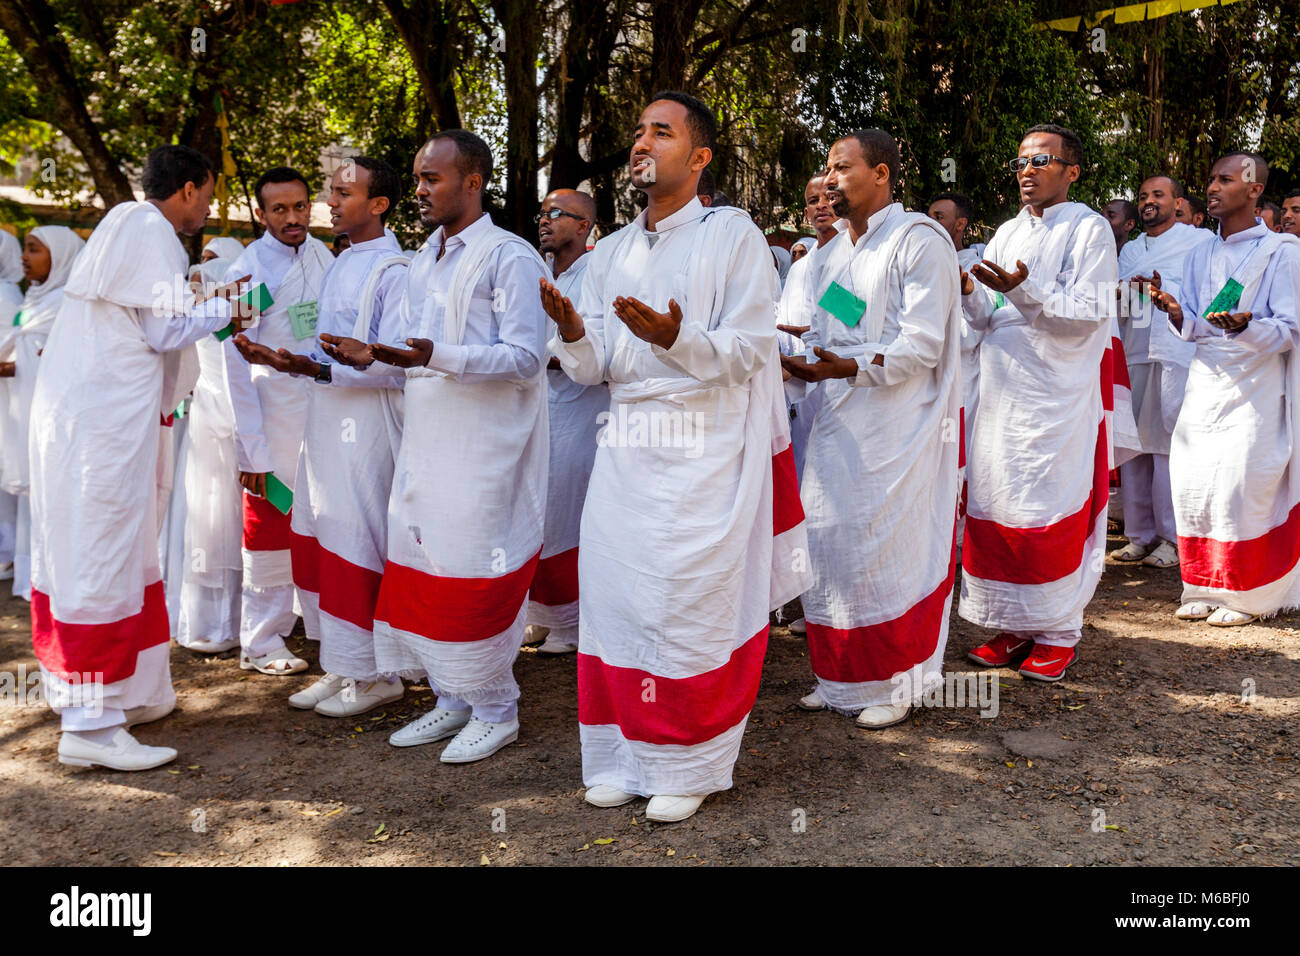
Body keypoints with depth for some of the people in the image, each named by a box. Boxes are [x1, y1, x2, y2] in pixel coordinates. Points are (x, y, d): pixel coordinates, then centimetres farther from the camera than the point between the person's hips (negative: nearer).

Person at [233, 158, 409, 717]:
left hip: (366, 429, -9)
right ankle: (340, 667, 24)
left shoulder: (393, 272, -11)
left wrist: (320, 370, -26)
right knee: (314, 543, 12)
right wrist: (279, 360, 7)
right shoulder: (339, 267, 18)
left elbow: (396, 365, -19)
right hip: (325, 423, 9)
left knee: (354, 547, -4)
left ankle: (373, 675, 10)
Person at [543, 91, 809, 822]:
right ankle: (622, 757, 21)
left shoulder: (733, 235, -2)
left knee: (689, 605, -2)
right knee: (614, 593, 6)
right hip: (626, 446, 5)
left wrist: (675, 339, -27)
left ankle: (687, 767, 13)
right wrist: (573, 335, -12)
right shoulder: (612, 253, 14)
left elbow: (747, 352, -9)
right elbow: (595, 369, 10)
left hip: (703, 451, -5)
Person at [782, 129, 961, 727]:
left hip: (896, 429, -8)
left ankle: (895, 684, 14)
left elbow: (921, 346, -16)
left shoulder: (919, 242, -9)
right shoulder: (838, 248, 17)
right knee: (830, 548, 10)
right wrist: (798, 360, 7)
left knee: (887, 552, -2)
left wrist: (848, 368, -29)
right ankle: (840, 678, 24)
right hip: (839, 426, 8)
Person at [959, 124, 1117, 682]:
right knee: (995, 506, 6)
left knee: (1052, 510, -3)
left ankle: (1058, 632, 10)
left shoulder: (1089, 229, -3)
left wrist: (1023, 290, -25)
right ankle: (1015, 625, 17)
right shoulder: (1007, 233, 16)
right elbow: (987, 317, 13)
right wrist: (969, 292, -9)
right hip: (1001, 392, 6)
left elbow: (1088, 314, -13)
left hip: (1058, 399, -6)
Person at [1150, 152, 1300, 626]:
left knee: (1241, 485, -8)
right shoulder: (1200, 255, 14)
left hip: (1254, 387, -5)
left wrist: (1246, 327, -27)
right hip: (1204, 380, 5)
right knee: (1192, 482, 1)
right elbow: (1193, 329, 10)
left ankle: (1244, 595, 6)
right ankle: (1203, 588, 13)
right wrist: (1175, 309, -12)